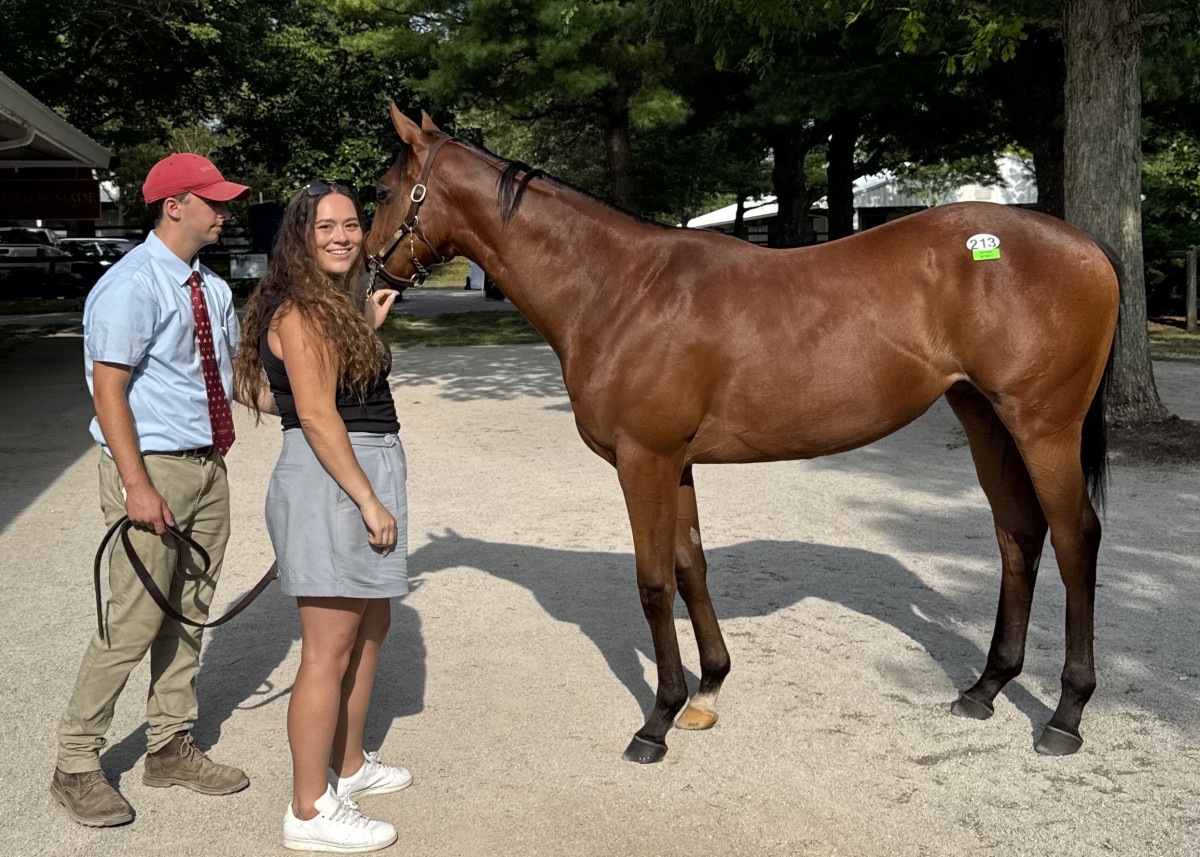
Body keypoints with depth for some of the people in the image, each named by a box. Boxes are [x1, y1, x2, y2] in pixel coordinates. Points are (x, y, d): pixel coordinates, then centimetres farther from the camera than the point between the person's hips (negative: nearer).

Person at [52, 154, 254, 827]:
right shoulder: (131, 285, -14)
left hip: (209, 467, 8)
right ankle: (78, 765, 13)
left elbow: (236, 368, 19)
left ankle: (171, 749, 28)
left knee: (189, 615, 14)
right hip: (155, 469, -8)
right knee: (135, 621, -4)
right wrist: (137, 485, -23)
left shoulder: (213, 288, 11)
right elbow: (108, 389, -18)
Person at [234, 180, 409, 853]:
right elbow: (316, 414, -22)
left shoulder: (334, 305, 16)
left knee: (372, 626, 20)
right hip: (331, 484, -11)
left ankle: (349, 765, 35)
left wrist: (369, 326, 23)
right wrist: (369, 501, -21)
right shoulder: (300, 311, -15)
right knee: (329, 651, -5)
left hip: (366, 478, 11)